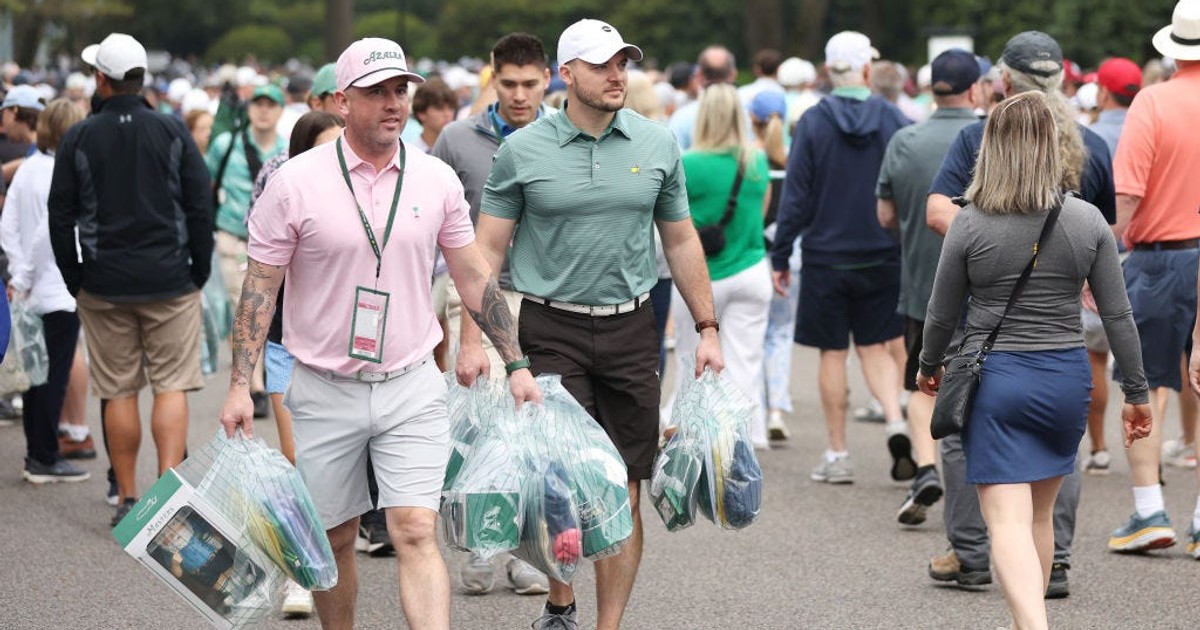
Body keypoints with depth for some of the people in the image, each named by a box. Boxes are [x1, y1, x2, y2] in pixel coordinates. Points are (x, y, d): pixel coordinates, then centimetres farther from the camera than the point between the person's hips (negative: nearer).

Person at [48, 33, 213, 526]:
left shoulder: (78, 139, -2)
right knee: (171, 385, 2)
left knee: (118, 392, 7)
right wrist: (200, 271, 7)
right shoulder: (173, 132, -1)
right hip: (170, 282, 0)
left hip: (104, 286, 0)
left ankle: (128, 498, 11)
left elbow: (60, 217, 1)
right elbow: (200, 205, -1)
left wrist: (75, 280, 10)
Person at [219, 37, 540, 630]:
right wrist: (241, 385, -9)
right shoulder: (295, 182, -7)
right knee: (334, 539, 9)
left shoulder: (437, 180, 1)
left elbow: (475, 277, 10)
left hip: (412, 387, 1)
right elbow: (260, 287, -3)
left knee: (416, 533, -11)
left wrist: (516, 364, 9)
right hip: (324, 391, -1)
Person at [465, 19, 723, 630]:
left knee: (622, 492, 2)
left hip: (630, 330, 2)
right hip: (552, 332, -2)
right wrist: (474, 340, -7)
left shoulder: (658, 144, 5)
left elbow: (681, 240, 13)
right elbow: (488, 248, 1)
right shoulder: (522, 151, -2)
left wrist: (708, 329, 10)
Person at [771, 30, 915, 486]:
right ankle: (895, 423, -9)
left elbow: (796, 195, -8)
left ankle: (837, 456, 10)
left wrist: (780, 256, -1)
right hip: (882, 256, 2)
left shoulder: (813, 123, -8)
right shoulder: (892, 120, -2)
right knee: (875, 346, 14)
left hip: (826, 256, -2)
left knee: (832, 353, 6)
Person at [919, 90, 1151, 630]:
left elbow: (942, 315, 1)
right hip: (1065, 379, 3)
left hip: (993, 378, -3)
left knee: (1008, 520, -6)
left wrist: (929, 366, 20)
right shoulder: (1087, 221, -4)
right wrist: (1137, 393, 10)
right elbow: (1118, 315, 0)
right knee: (1040, 512, 20)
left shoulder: (969, 224, -9)